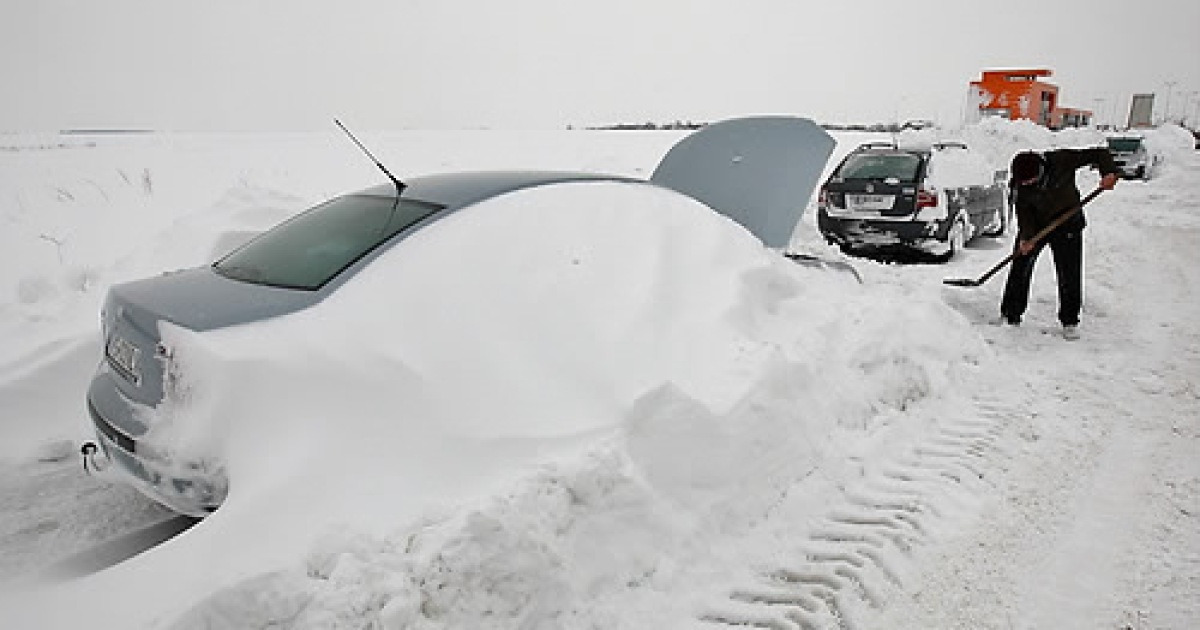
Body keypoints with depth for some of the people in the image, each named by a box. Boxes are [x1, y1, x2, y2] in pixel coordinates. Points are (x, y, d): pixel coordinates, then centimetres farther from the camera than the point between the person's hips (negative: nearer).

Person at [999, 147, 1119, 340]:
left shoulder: (1060, 160, -25)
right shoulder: (1018, 186, -19)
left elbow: (1098, 153, -17)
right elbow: (1023, 212, -15)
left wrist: (1109, 171, -34)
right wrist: (1026, 236, -29)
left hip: (1067, 224, -1)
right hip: (1035, 225, 1)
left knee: (1069, 273, -2)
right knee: (1021, 267, 2)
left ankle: (1069, 320, 10)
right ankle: (1010, 314, 17)